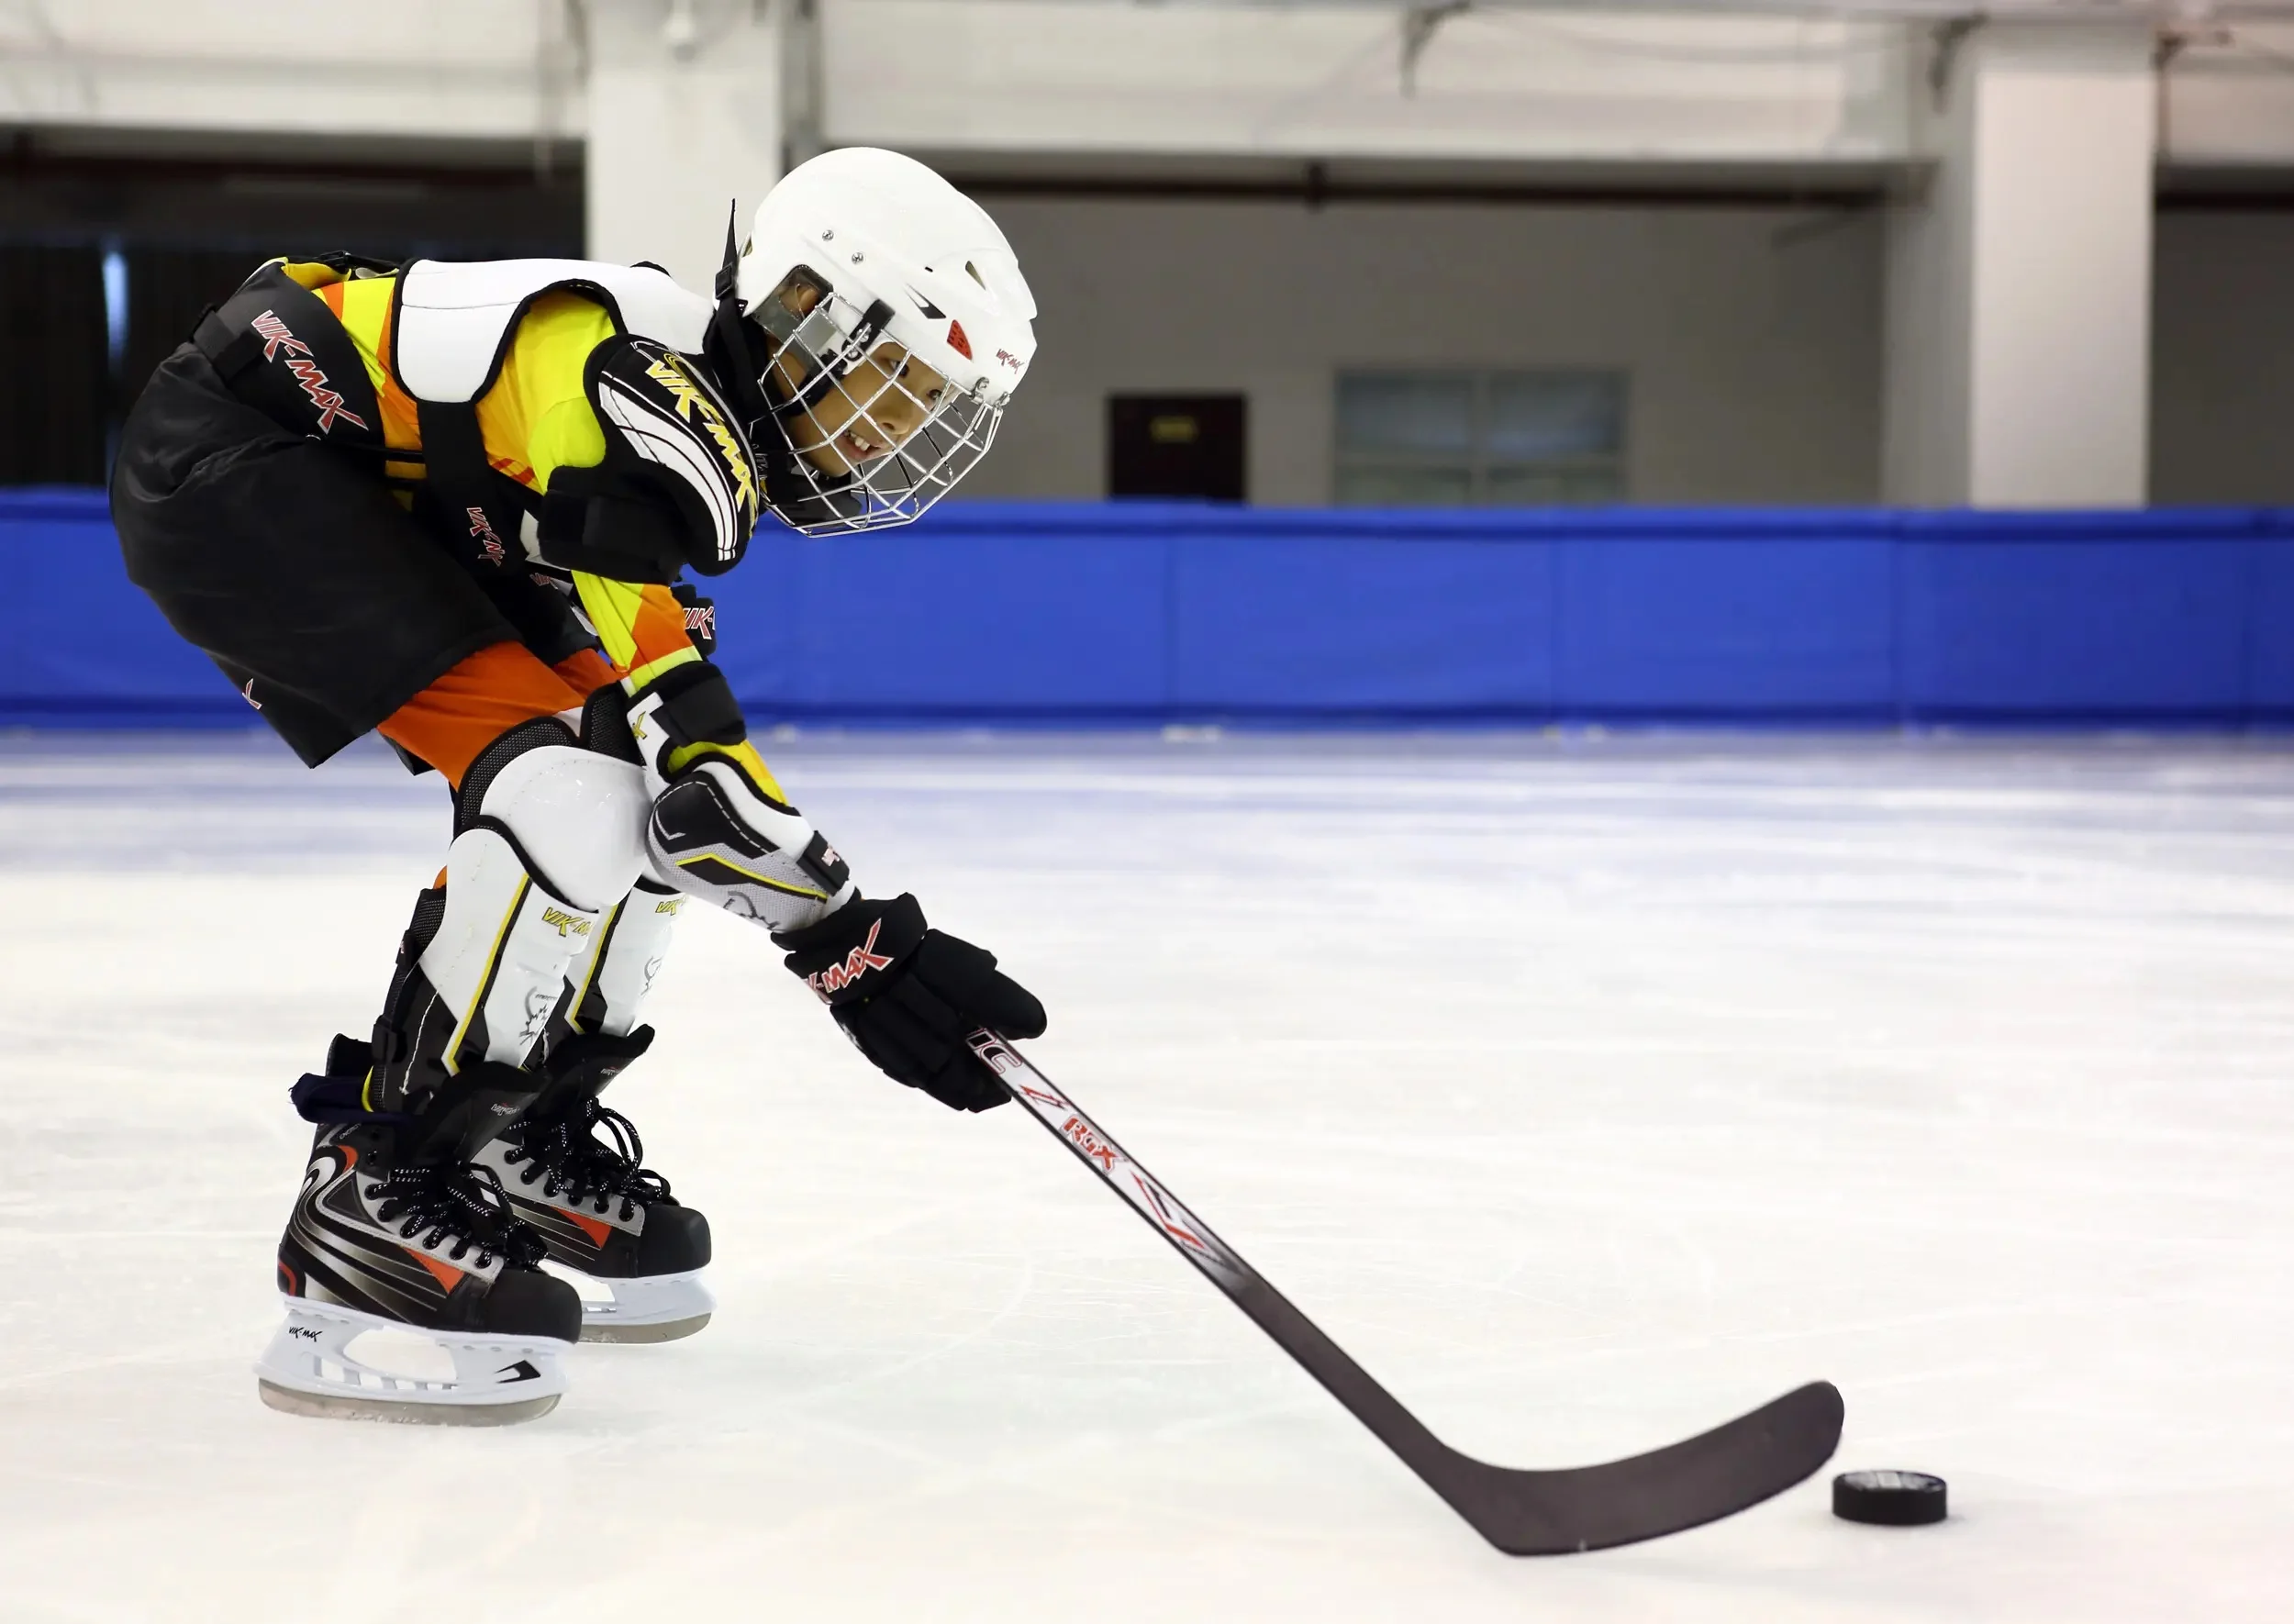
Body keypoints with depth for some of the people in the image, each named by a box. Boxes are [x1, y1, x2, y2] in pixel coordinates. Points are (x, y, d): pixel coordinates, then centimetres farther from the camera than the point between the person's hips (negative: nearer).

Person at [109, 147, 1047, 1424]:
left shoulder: (700, 414, 9)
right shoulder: (654, 406, -23)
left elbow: (656, 690, 18)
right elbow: (669, 724, -29)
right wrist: (847, 940, -28)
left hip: (370, 500, 11)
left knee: (621, 790, 9)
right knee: (574, 784, -22)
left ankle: (516, 1146, 20)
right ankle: (371, 1210, -20)